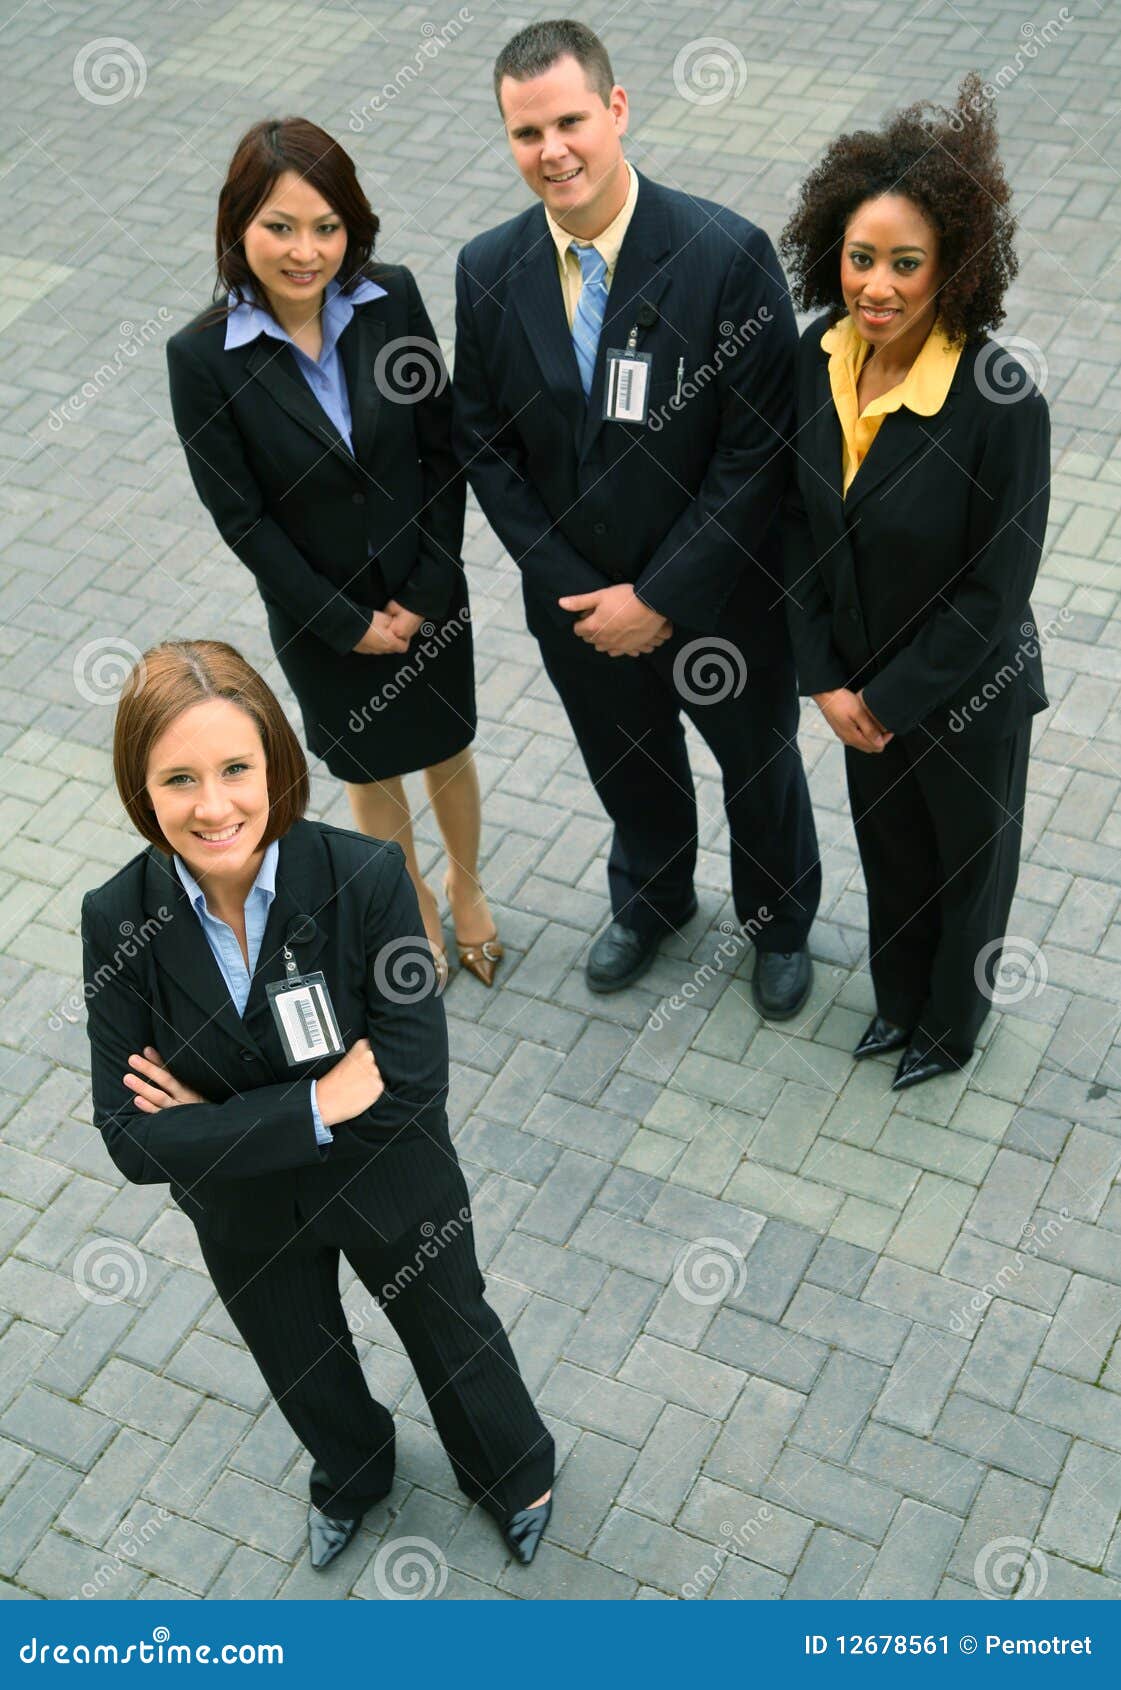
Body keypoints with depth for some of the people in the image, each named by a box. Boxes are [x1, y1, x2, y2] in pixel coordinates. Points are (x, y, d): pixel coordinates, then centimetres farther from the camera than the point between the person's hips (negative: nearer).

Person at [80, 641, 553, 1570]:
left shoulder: (368, 877, -31)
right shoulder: (120, 920, -24)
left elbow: (413, 1086, -31)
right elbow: (133, 1139, -24)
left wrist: (218, 1119, -28)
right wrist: (315, 1106, -33)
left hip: (392, 1190, -2)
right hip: (244, 1220, 2)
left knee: (453, 1339, 26)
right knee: (302, 1369, 30)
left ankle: (516, 1475, 60)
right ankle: (352, 1473, 65)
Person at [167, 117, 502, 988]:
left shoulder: (391, 298, -17)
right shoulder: (202, 356, -22)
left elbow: (442, 448, -9)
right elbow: (240, 515, -16)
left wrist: (428, 589, -11)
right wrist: (348, 623, -13)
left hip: (428, 593, 1)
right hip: (318, 616, -1)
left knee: (447, 748, 22)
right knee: (371, 770, 22)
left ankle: (467, 889, 51)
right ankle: (415, 904, 50)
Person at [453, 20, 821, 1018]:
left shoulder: (728, 255, -23)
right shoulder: (488, 271, -11)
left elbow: (761, 449, -21)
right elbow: (484, 446, -4)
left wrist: (660, 597, -20)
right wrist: (573, 592, -11)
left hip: (723, 601, -3)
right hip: (580, 605, 3)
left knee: (760, 772, 21)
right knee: (628, 774, 26)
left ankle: (780, 925, 50)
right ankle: (650, 903, 56)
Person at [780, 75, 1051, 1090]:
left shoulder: (1000, 400, -30)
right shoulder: (818, 361, -14)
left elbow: (996, 591, -23)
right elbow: (798, 524, -3)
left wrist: (892, 699, -16)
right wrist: (827, 681, -7)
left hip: (969, 694, -5)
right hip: (862, 682, 5)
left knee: (970, 863, 21)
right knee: (887, 845, 27)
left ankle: (952, 1024, 49)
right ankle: (899, 1000, 55)